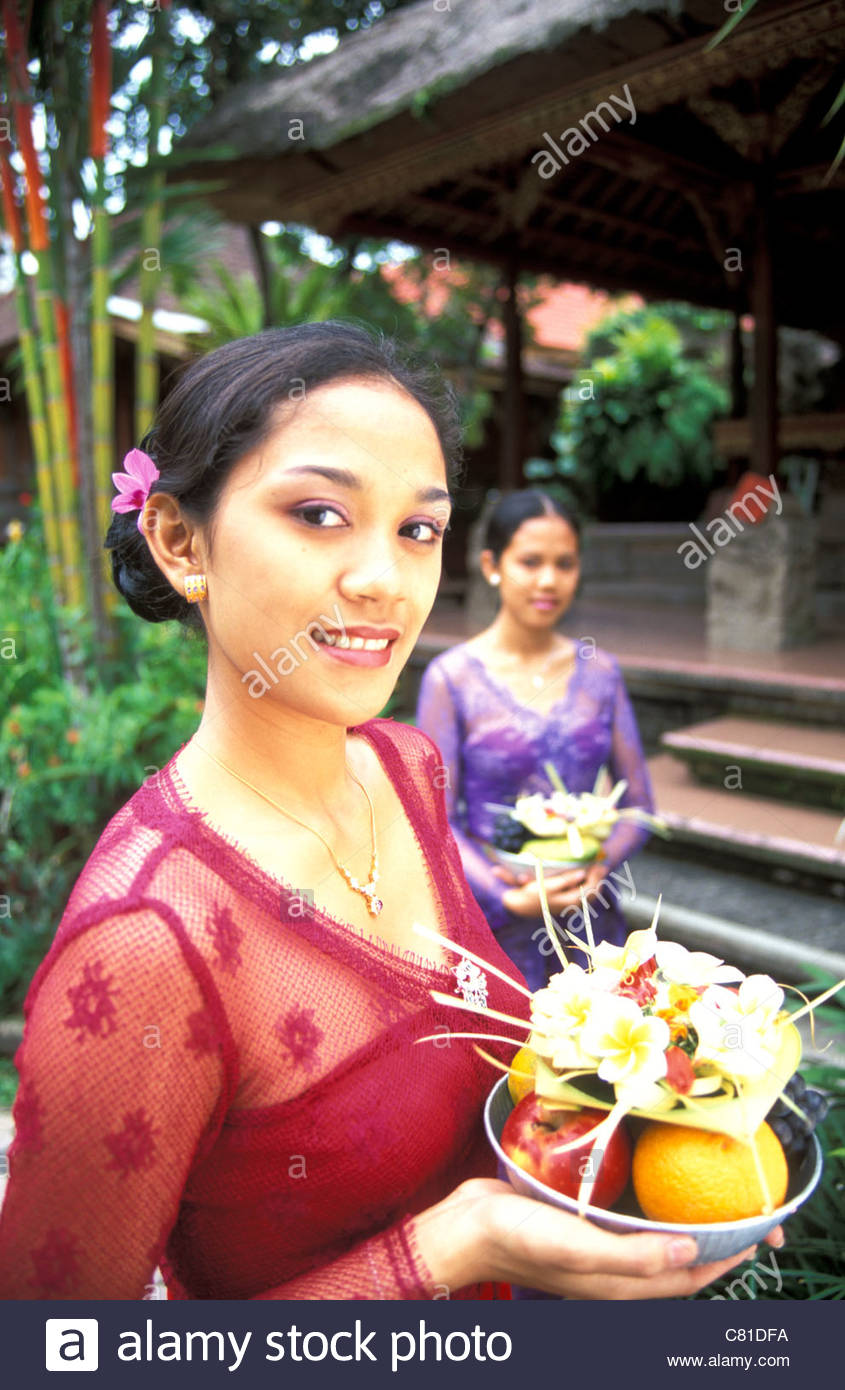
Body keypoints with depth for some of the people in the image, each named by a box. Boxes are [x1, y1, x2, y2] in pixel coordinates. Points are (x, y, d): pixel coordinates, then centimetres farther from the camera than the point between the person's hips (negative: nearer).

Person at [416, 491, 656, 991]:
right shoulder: (453, 677, -8)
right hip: (495, 928, -3)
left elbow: (639, 805, 5)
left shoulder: (600, 672, 3)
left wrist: (595, 870, -12)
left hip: (591, 918, 3)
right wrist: (512, 898, -19)